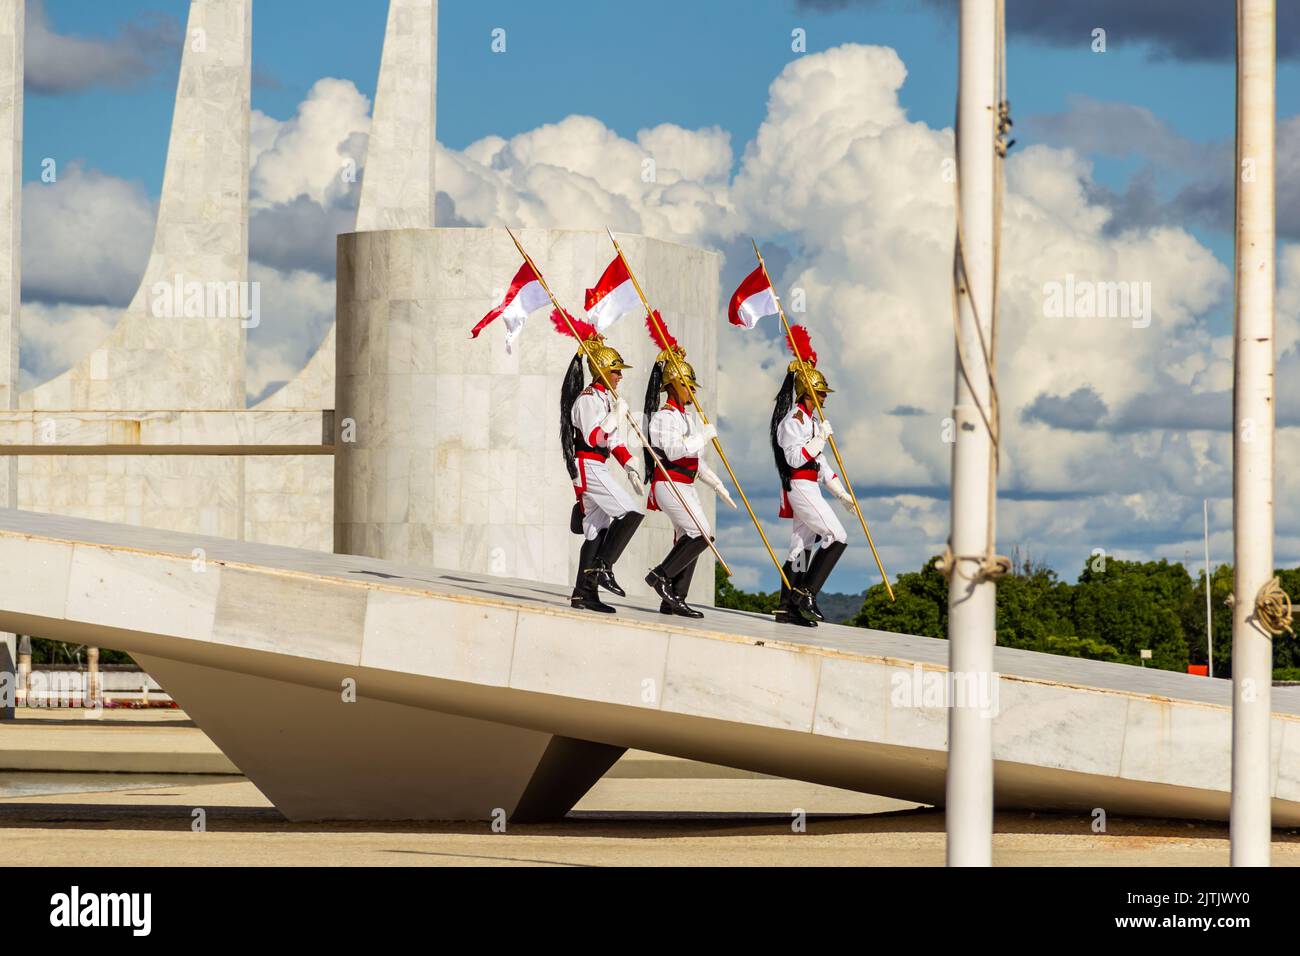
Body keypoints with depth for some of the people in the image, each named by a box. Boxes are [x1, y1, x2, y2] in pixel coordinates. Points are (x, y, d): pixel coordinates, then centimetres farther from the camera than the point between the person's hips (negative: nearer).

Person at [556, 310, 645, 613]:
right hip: (588, 467, -10)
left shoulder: (607, 398, 19)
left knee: (597, 529, 7)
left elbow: (614, 441, 23)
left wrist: (630, 468, 16)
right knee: (631, 513, -17)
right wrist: (616, 416, -17)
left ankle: (584, 592, 8)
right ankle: (602, 568, -16)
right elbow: (593, 437, -22)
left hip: (598, 469, 10)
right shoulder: (588, 399, -12)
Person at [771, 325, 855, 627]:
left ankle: (787, 607, 8)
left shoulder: (812, 420, 19)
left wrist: (842, 494, 20)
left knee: (802, 546, 8)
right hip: (800, 487, -10)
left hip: (810, 487, 10)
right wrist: (820, 438, -17)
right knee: (837, 537, -14)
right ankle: (806, 593, -15)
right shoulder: (792, 420, -12)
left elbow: (821, 463, 23)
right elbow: (795, 458, -22)